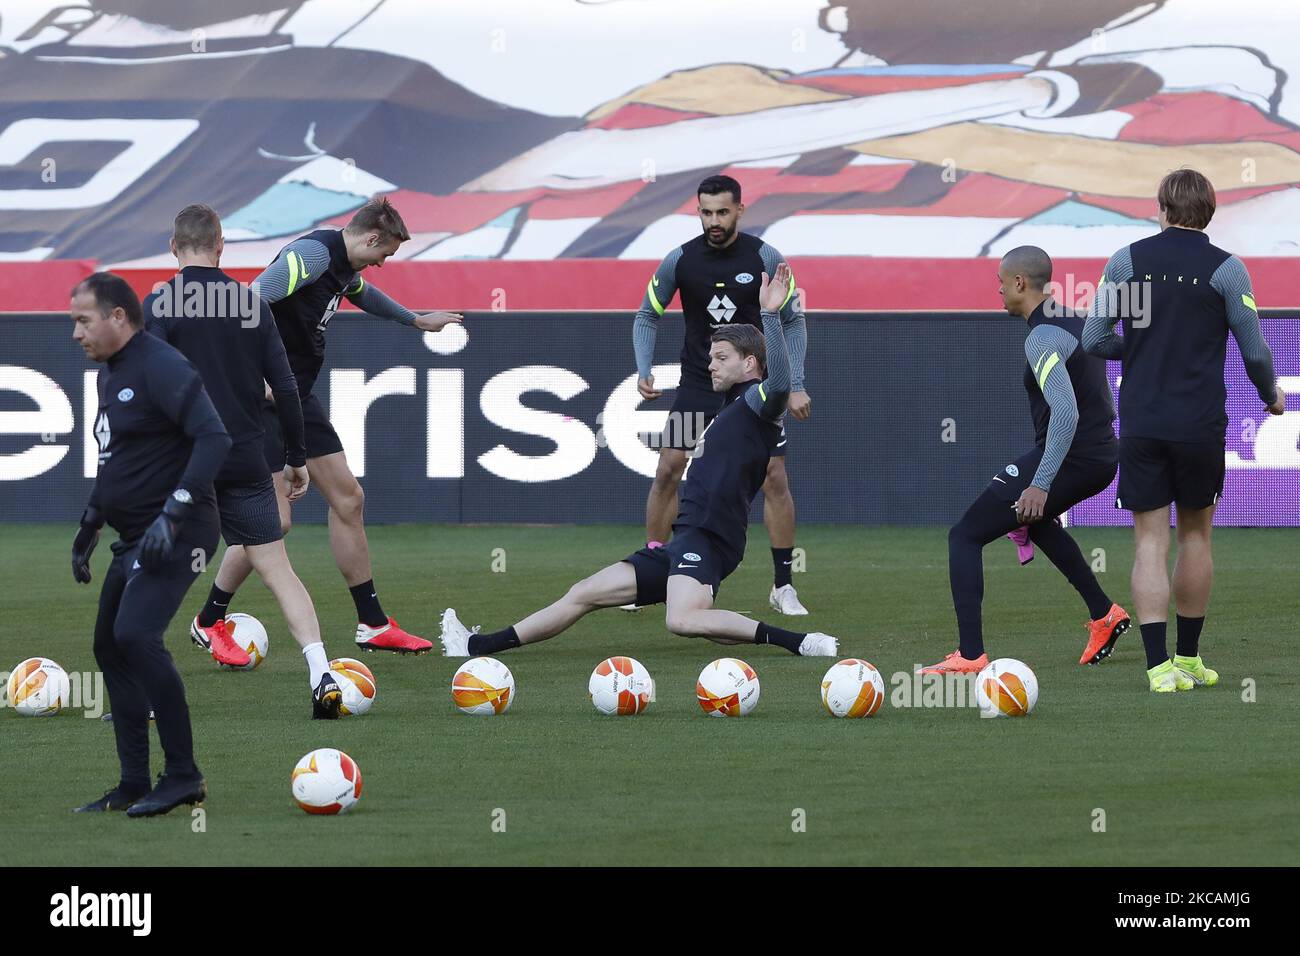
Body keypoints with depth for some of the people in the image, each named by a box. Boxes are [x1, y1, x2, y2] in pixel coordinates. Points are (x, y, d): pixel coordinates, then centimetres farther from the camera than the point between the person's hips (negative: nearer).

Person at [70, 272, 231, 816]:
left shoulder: (160, 368, -16)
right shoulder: (111, 373, 15)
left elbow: (214, 438, -25)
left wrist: (173, 513, -31)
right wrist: (90, 526, 27)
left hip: (176, 535, -10)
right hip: (136, 539, 10)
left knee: (136, 636, -23)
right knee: (110, 647, 10)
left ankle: (183, 776, -17)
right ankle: (134, 786, 16)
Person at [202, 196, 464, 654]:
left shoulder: (344, 266, 12)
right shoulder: (313, 255, -19)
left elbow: (362, 292, 38)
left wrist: (416, 320, 51)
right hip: (263, 395, -10)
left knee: (348, 498, 10)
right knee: (274, 520, -10)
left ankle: (372, 625, 18)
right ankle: (210, 621, 8)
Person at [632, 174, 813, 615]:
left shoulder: (765, 258, -10)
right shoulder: (680, 260, -7)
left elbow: (792, 321, 0)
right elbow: (647, 317, 5)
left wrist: (795, 386, -6)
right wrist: (644, 371, -10)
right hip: (697, 382, 1)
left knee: (775, 477, -8)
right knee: (668, 470, -8)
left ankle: (783, 586, 3)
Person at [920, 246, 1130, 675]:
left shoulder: (1042, 338, -17)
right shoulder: (1077, 322, 13)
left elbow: (1065, 411, -29)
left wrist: (1041, 483, -30)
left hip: (1064, 457, -10)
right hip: (1101, 458, 10)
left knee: (965, 536, -4)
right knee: (1035, 519, 39)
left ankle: (970, 655, -14)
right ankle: (1103, 614, 39)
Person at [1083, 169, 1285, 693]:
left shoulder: (1126, 261, 1)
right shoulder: (1226, 269, -4)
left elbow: (1093, 340, 4)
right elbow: (1254, 350, 0)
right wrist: (1271, 394, 20)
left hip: (1140, 423, 1)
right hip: (1201, 424, -1)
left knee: (1150, 541, 0)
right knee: (1195, 535, 15)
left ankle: (1159, 666, -10)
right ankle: (1188, 658, 21)